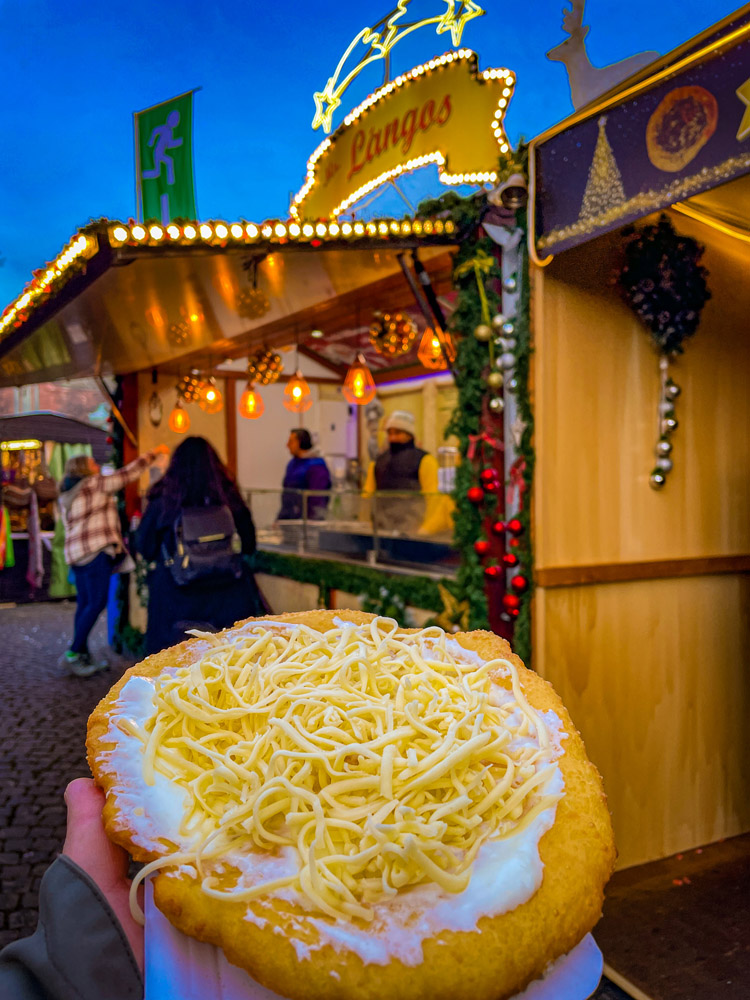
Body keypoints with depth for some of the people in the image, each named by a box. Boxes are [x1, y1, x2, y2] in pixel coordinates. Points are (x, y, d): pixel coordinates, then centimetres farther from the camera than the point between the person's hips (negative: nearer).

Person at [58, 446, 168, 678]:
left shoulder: (66, 497, 21)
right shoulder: (94, 484, -4)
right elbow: (128, 473, -3)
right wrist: (154, 453, 5)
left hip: (76, 554, 9)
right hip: (96, 551, -9)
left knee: (84, 604, 8)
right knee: (97, 603, -10)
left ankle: (83, 657, 9)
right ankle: (73, 653, -14)